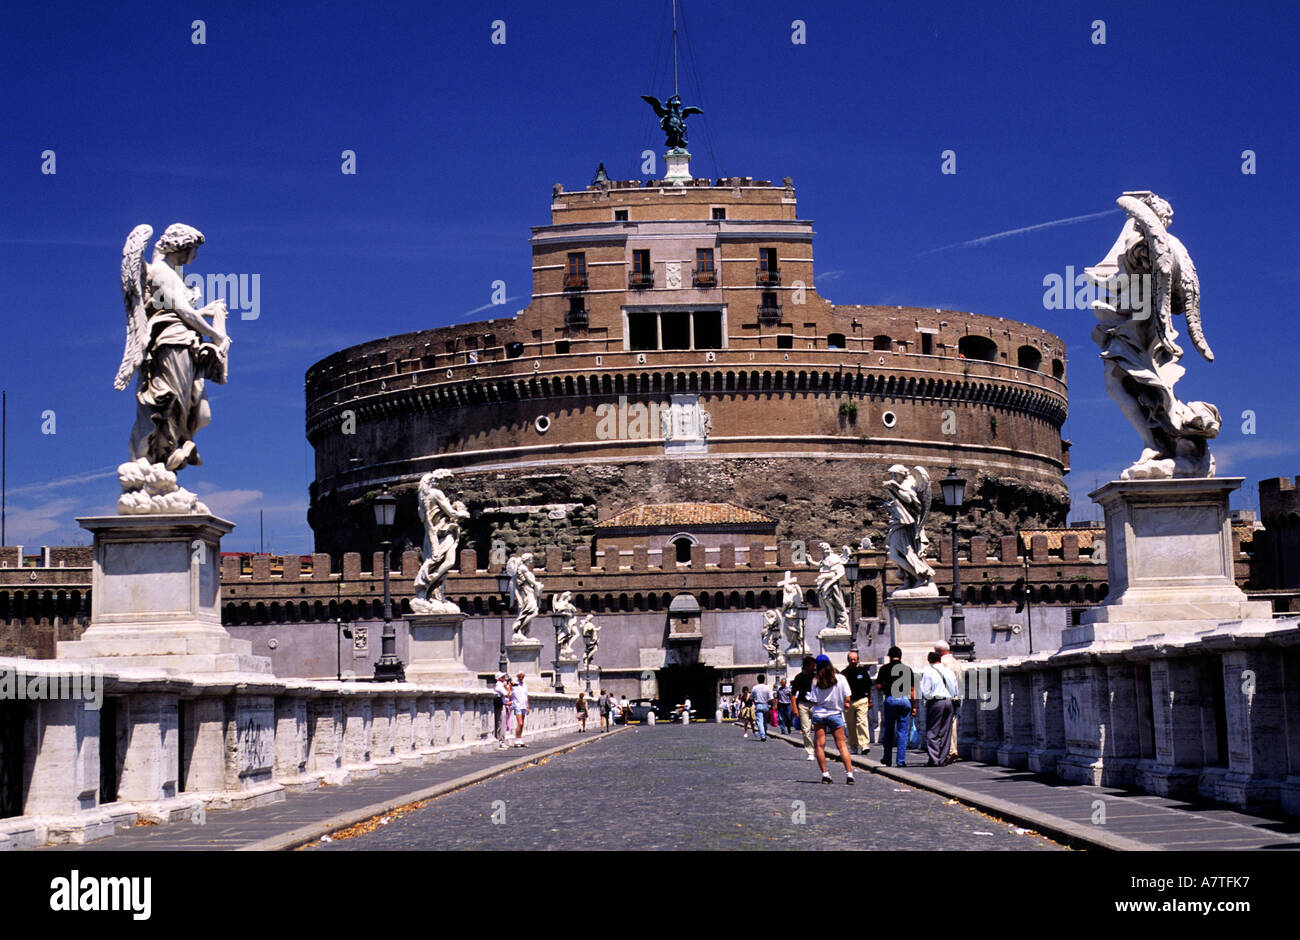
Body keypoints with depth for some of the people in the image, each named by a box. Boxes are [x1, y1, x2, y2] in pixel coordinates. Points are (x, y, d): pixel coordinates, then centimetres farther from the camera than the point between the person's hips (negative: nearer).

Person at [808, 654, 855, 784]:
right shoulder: (840, 678, -6)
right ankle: (849, 773, -4)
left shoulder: (816, 681, -7)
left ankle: (825, 774, 0)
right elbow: (847, 699, -6)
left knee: (820, 745, 4)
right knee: (842, 744, 4)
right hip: (835, 714, 0)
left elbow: (815, 702, -7)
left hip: (819, 714, 0)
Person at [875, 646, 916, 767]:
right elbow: (912, 690, 6)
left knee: (888, 730, 12)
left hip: (890, 699, -1)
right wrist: (914, 706, 11)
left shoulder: (884, 668, 2)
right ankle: (901, 760, -1)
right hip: (905, 700, 1)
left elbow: (878, 686, -1)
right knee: (903, 731, 4)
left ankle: (887, 759, 16)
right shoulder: (908, 669, 6)